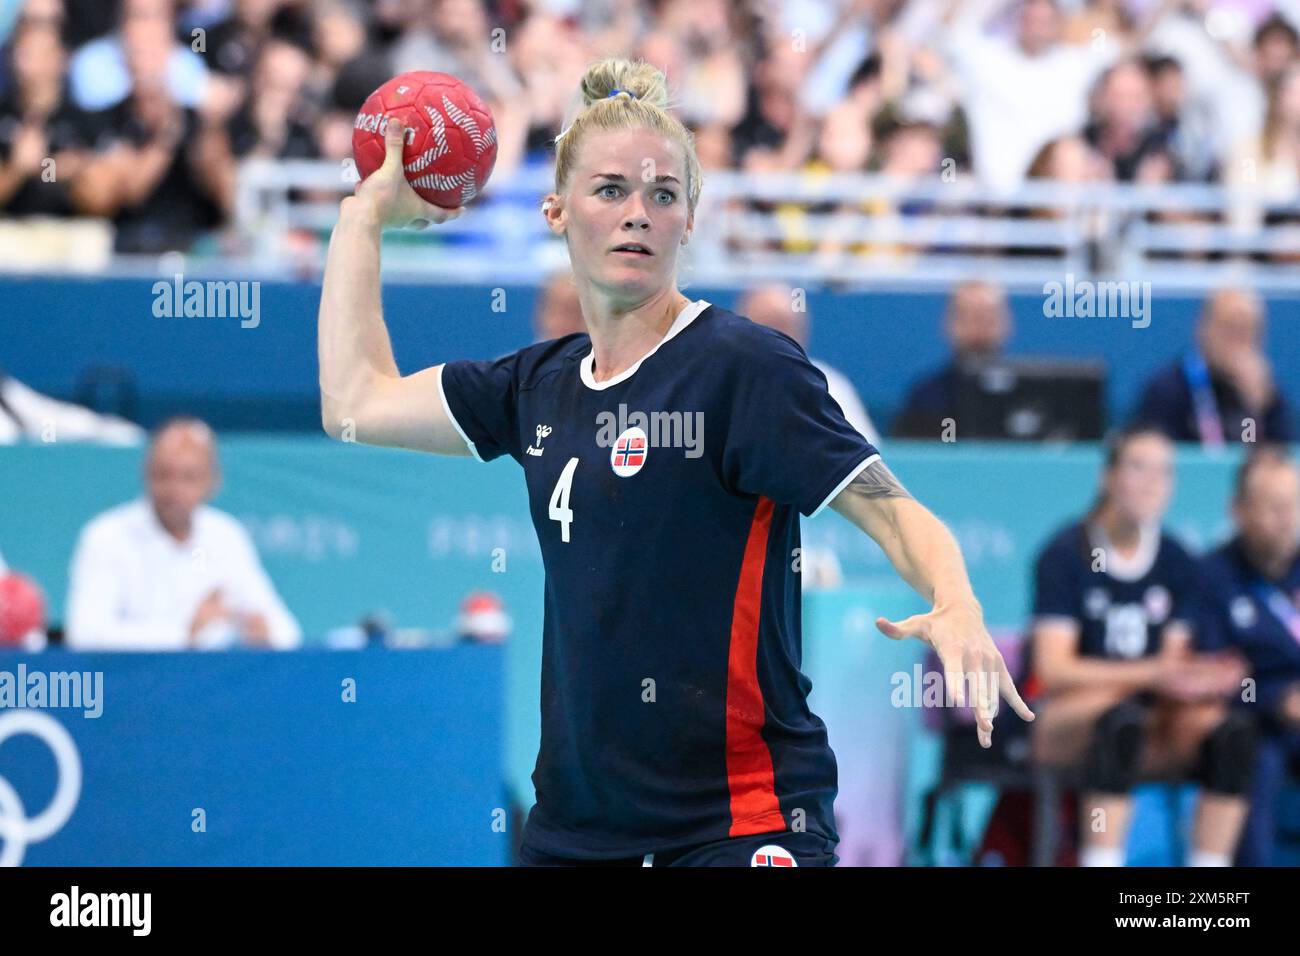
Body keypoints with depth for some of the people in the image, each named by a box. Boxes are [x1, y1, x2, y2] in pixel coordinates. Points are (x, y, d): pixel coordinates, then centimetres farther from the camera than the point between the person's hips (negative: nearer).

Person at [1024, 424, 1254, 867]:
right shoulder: (1065, 554, -6)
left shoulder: (1176, 561, 9)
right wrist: (1153, 672, -23)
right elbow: (1053, 668, -14)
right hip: (1059, 717, -5)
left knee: (1230, 728, -26)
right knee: (1121, 716, -39)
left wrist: (1195, 679, -18)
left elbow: (1175, 663, 8)